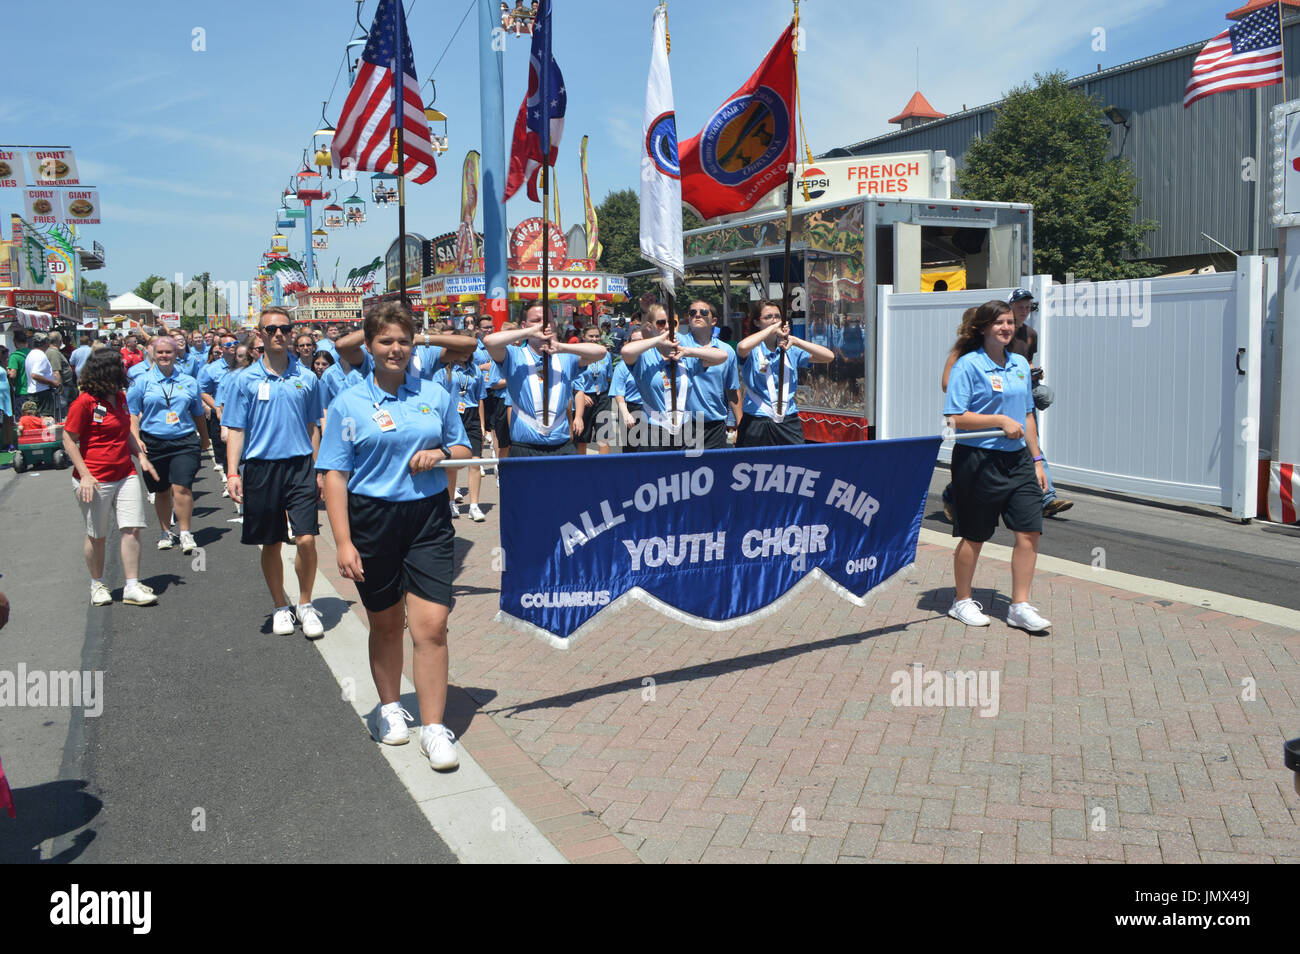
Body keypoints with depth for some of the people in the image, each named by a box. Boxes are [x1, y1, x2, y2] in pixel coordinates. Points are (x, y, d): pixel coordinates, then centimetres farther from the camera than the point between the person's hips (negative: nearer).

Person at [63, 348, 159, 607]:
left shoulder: (120, 398, 11)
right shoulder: (85, 402, -11)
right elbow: (69, 440, -8)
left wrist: (141, 457, 14)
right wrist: (85, 475, -15)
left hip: (126, 474, 6)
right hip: (96, 479, -6)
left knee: (132, 529, -2)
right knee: (97, 536, 7)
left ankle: (132, 587, 4)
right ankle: (97, 585, 24)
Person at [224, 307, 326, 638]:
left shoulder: (306, 378, 6)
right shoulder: (245, 380, 2)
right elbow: (235, 430, 3)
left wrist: (317, 470, 10)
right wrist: (232, 473, -6)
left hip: (300, 465, 0)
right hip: (260, 467, 0)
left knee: (306, 539, -9)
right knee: (270, 545, 9)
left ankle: (306, 604, 11)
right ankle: (280, 607, 25)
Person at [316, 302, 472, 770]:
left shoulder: (436, 395, 6)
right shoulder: (348, 404, -1)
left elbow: (463, 450, 16)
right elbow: (334, 476, -4)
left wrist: (440, 454, -8)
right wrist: (343, 542, -12)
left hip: (429, 518, 1)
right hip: (372, 520, -1)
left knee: (432, 626, -7)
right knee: (386, 624, 14)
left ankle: (433, 727, 4)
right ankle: (389, 707, 36)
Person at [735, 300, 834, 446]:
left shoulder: (791, 350, 12)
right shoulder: (752, 349, 1)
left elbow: (829, 356, 5)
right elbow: (743, 347, -26)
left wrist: (796, 341, -4)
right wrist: (772, 328, -13)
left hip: (789, 422, 4)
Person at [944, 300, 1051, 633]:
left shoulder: (1021, 365, 13)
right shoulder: (968, 365, -8)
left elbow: (1027, 416, 19)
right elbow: (955, 419, -14)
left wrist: (1036, 460, 16)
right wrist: (1000, 420, -18)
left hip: (1017, 459, 6)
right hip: (977, 460, -6)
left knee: (1029, 531, -2)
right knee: (973, 536, 5)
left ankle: (1020, 606, 9)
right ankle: (962, 602, 23)